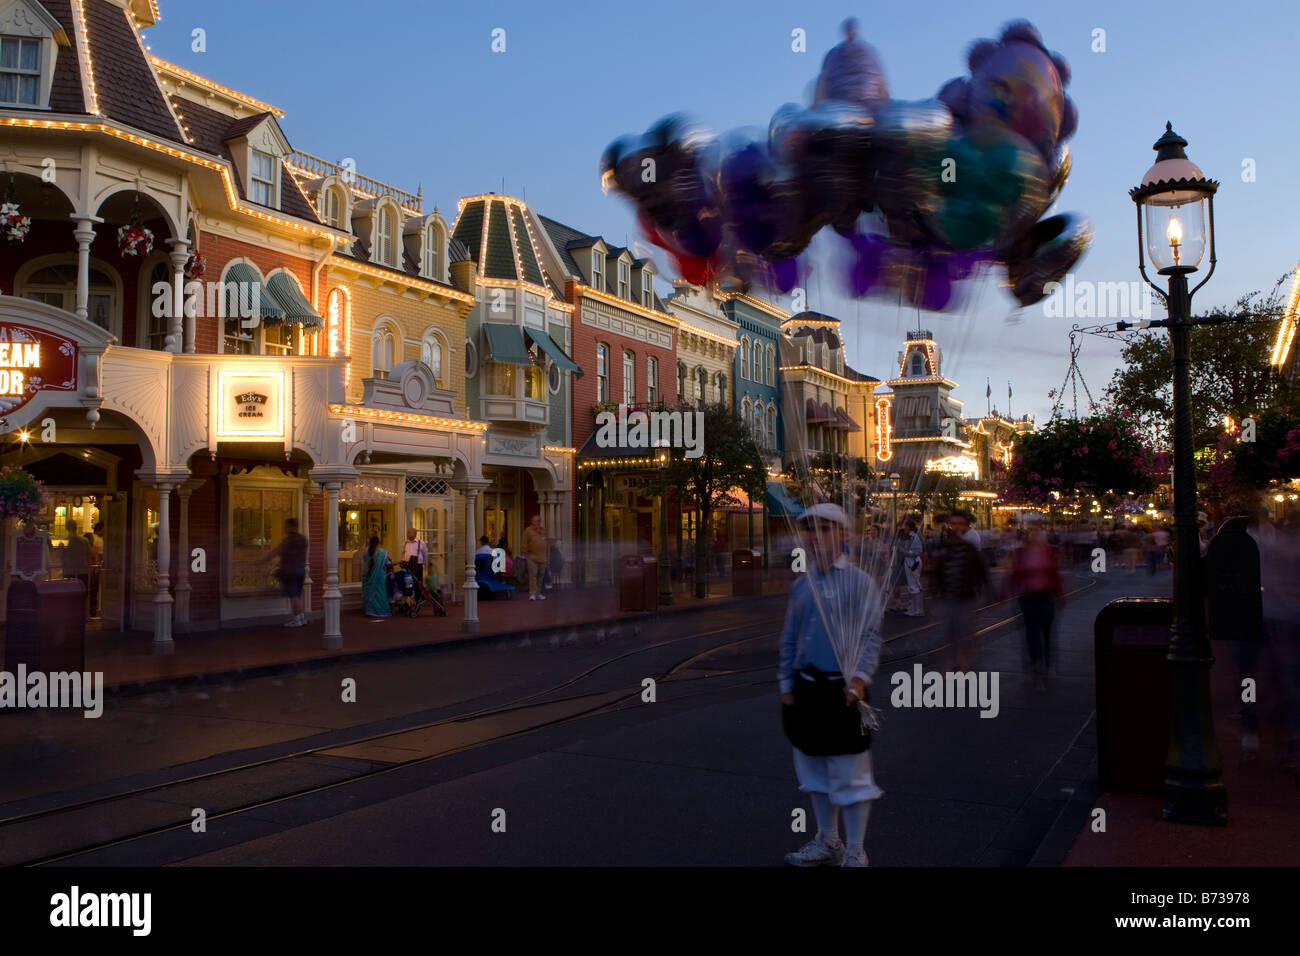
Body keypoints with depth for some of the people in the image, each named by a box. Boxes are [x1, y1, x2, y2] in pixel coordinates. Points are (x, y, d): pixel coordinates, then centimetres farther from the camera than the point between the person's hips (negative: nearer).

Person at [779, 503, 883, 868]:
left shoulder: (859, 582, -8)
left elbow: (871, 635, -12)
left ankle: (854, 853, 17)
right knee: (814, 770, 17)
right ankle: (827, 842, 35)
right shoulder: (801, 585, 8)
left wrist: (860, 677, -24)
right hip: (806, 689, 6)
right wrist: (786, 685, 9)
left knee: (850, 775, 2)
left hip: (843, 690, -6)